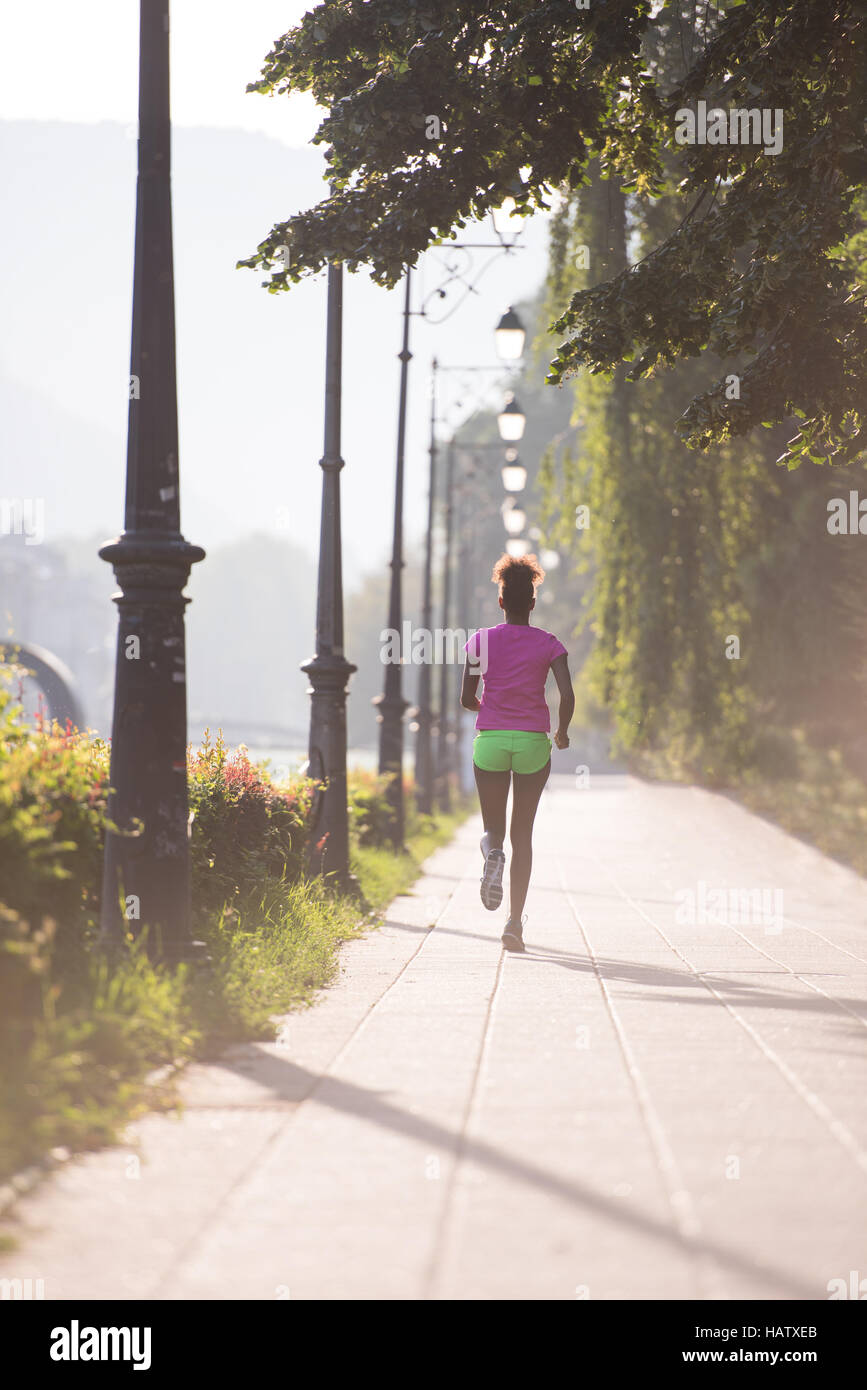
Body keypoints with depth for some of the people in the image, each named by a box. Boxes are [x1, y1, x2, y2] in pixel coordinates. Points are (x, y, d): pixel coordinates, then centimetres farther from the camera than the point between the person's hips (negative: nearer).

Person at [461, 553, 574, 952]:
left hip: (490, 739, 0)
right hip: (533, 741, 0)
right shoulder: (549, 644, 1)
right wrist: (562, 732, 10)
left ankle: (493, 852, -23)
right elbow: (567, 696, -8)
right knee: (523, 835, 9)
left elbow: (466, 699, 4)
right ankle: (515, 921, -1)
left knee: (494, 828, 15)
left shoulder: (481, 641, 3)